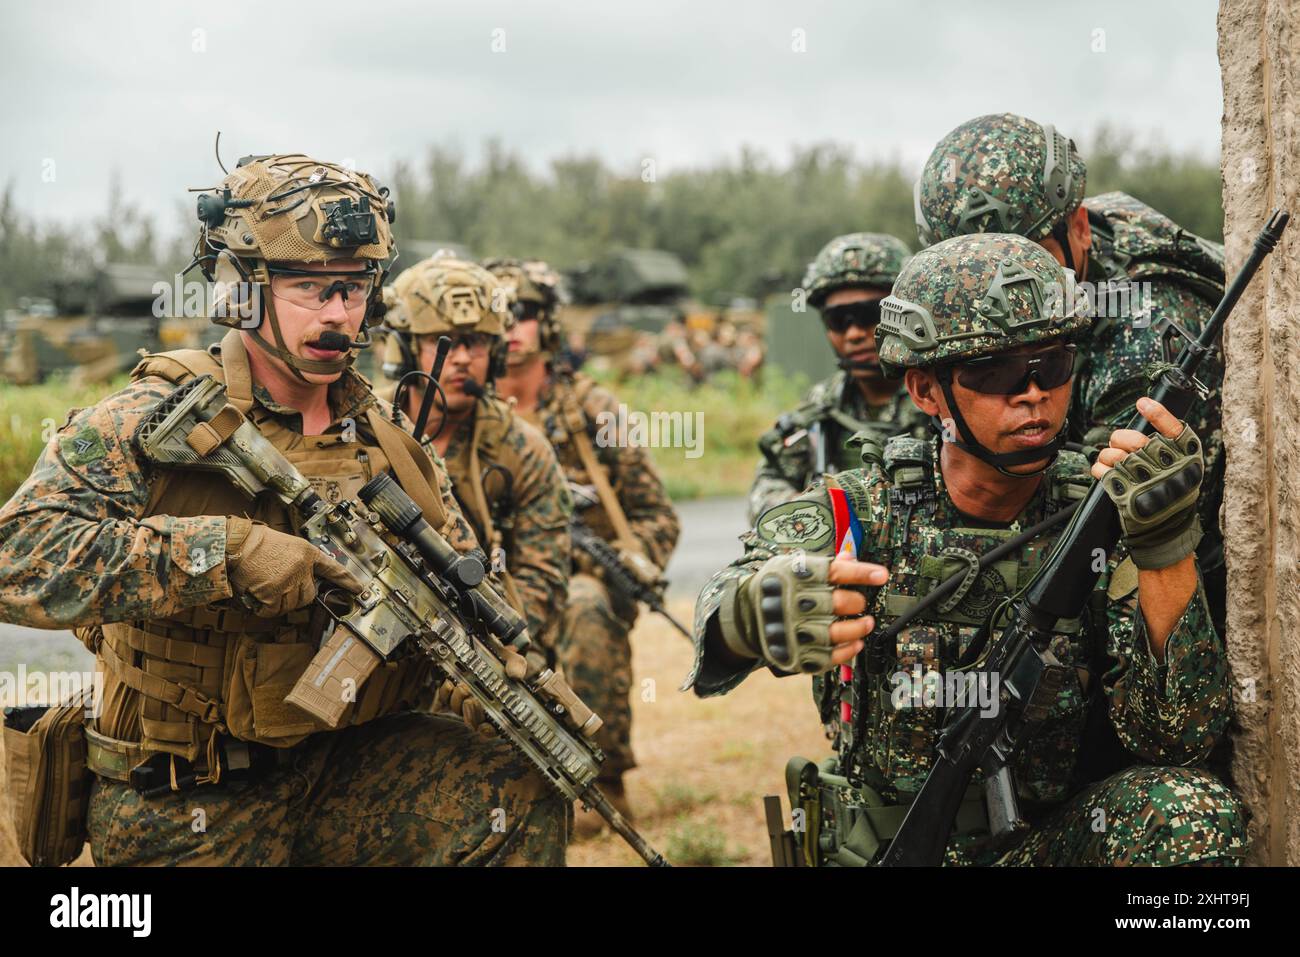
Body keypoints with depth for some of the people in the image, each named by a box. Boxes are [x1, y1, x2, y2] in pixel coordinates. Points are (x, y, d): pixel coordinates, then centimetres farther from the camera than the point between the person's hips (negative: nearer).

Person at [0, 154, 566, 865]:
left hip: (349, 763, 4)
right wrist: (225, 552, -33)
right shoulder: (147, 425, -12)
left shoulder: (388, 441, 6)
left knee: (521, 803, -16)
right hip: (192, 808, -4)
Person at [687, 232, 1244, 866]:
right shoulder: (857, 515, -7)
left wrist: (1166, 542, -27)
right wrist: (755, 612, -51)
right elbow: (718, 617, -25)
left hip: (1047, 840, 1)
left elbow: (1178, 737, -14)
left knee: (1192, 808, -25)